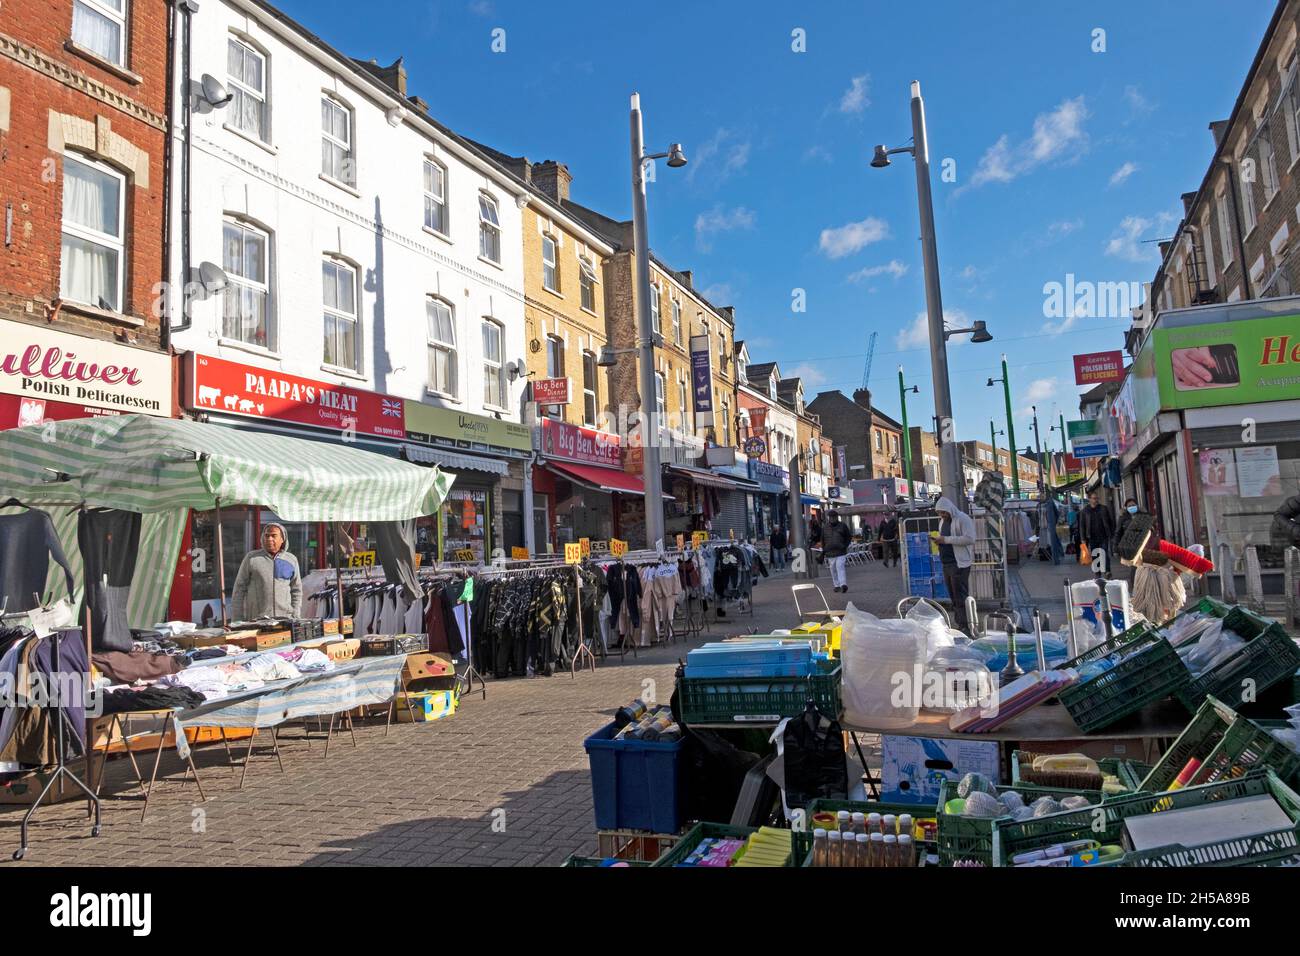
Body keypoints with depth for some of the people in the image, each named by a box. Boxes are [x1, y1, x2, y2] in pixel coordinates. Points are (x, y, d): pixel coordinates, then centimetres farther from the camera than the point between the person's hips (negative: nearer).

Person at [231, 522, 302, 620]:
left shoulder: (291, 560, 10)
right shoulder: (251, 558, 4)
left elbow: (296, 590, 14)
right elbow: (239, 589, 5)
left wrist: (295, 618, 6)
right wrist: (237, 621, 1)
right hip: (256, 619, -2)